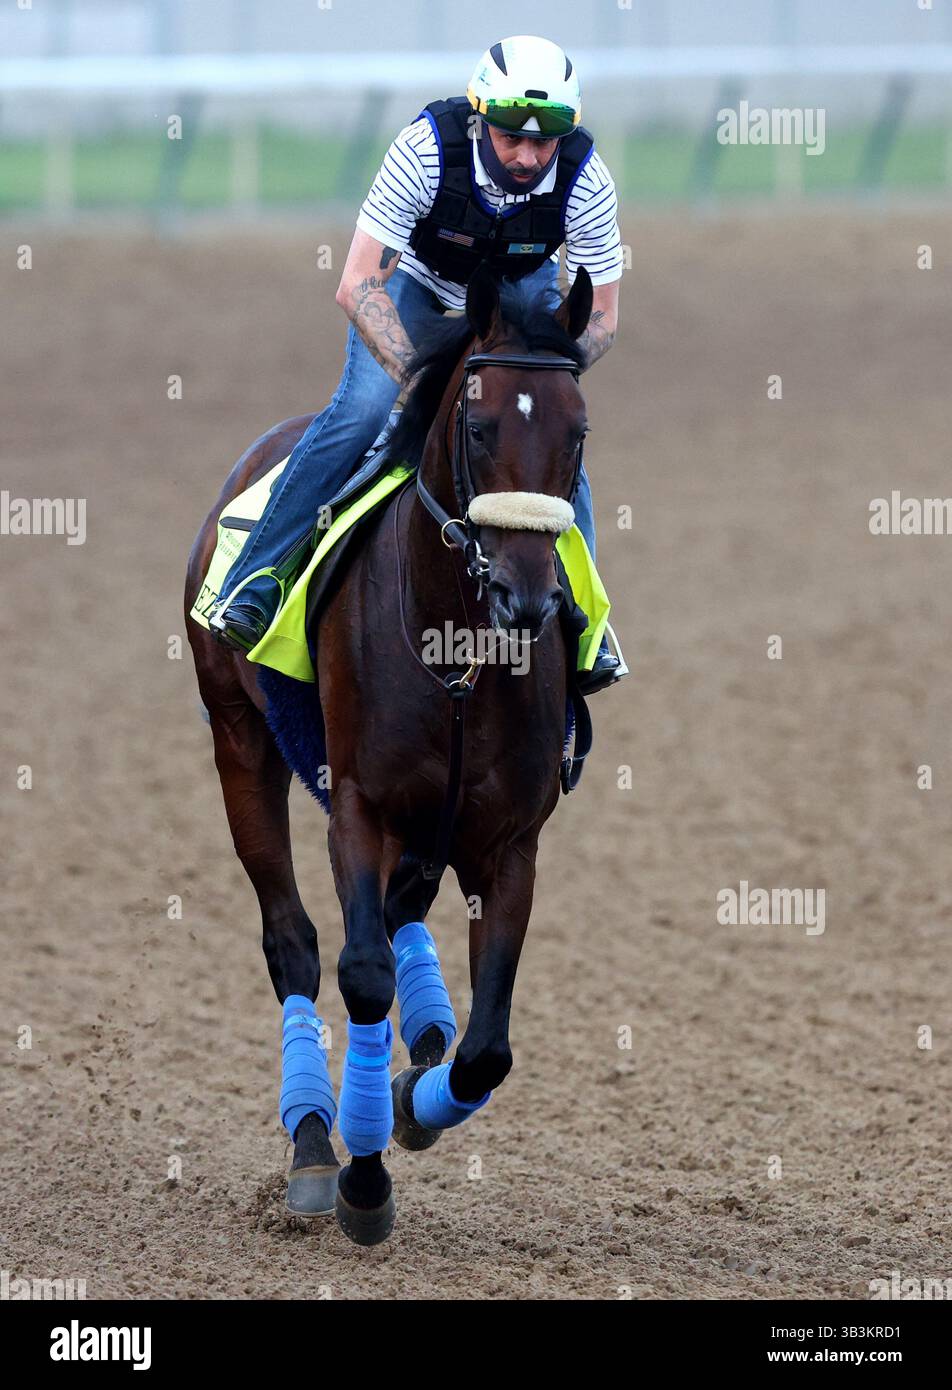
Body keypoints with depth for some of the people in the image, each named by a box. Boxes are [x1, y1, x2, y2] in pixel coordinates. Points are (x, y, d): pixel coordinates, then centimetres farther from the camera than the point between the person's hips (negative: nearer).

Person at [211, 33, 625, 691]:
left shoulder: (587, 181, -31)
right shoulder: (427, 148, -38)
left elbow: (600, 318, -20)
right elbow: (358, 286, -36)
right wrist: (420, 381, -46)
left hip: (520, 286, 2)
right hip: (413, 274, -2)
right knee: (364, 409, -22)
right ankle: (252, 583, -15)